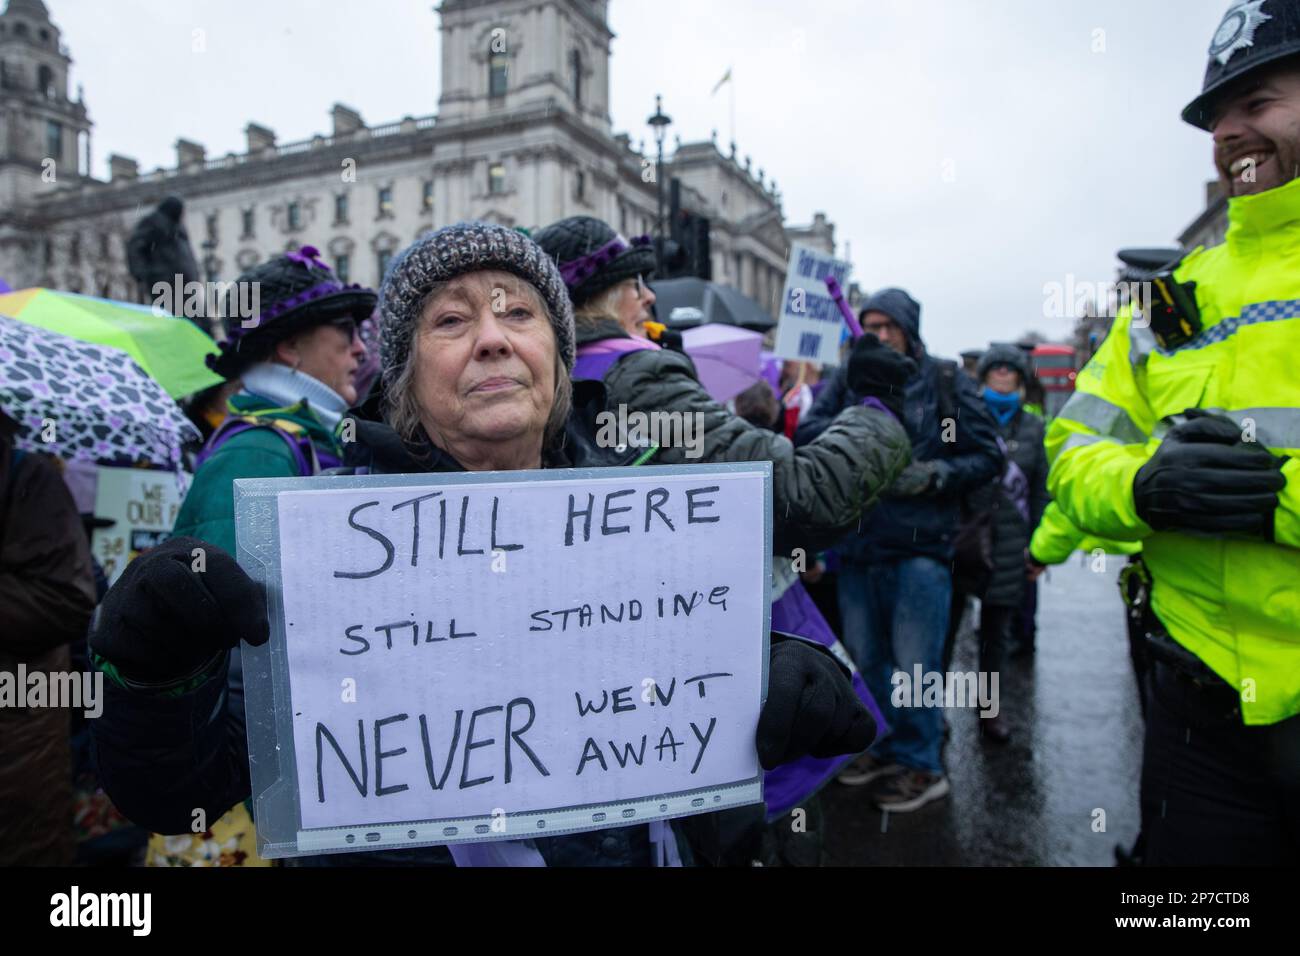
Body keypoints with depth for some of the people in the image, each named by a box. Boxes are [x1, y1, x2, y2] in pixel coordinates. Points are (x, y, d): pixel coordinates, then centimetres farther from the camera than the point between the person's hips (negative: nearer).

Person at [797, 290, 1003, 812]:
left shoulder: (946, 382, -1)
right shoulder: (848, 380, 5)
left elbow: (988, 456, 0)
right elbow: (806, 433, -8)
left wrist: (934, 475, -15)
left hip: (920, 547, -4)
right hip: (858, 545, 4)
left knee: (914, 662, 3)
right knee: (864, 656, 16)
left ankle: (921, 764, 23)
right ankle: (883, 746, 37)